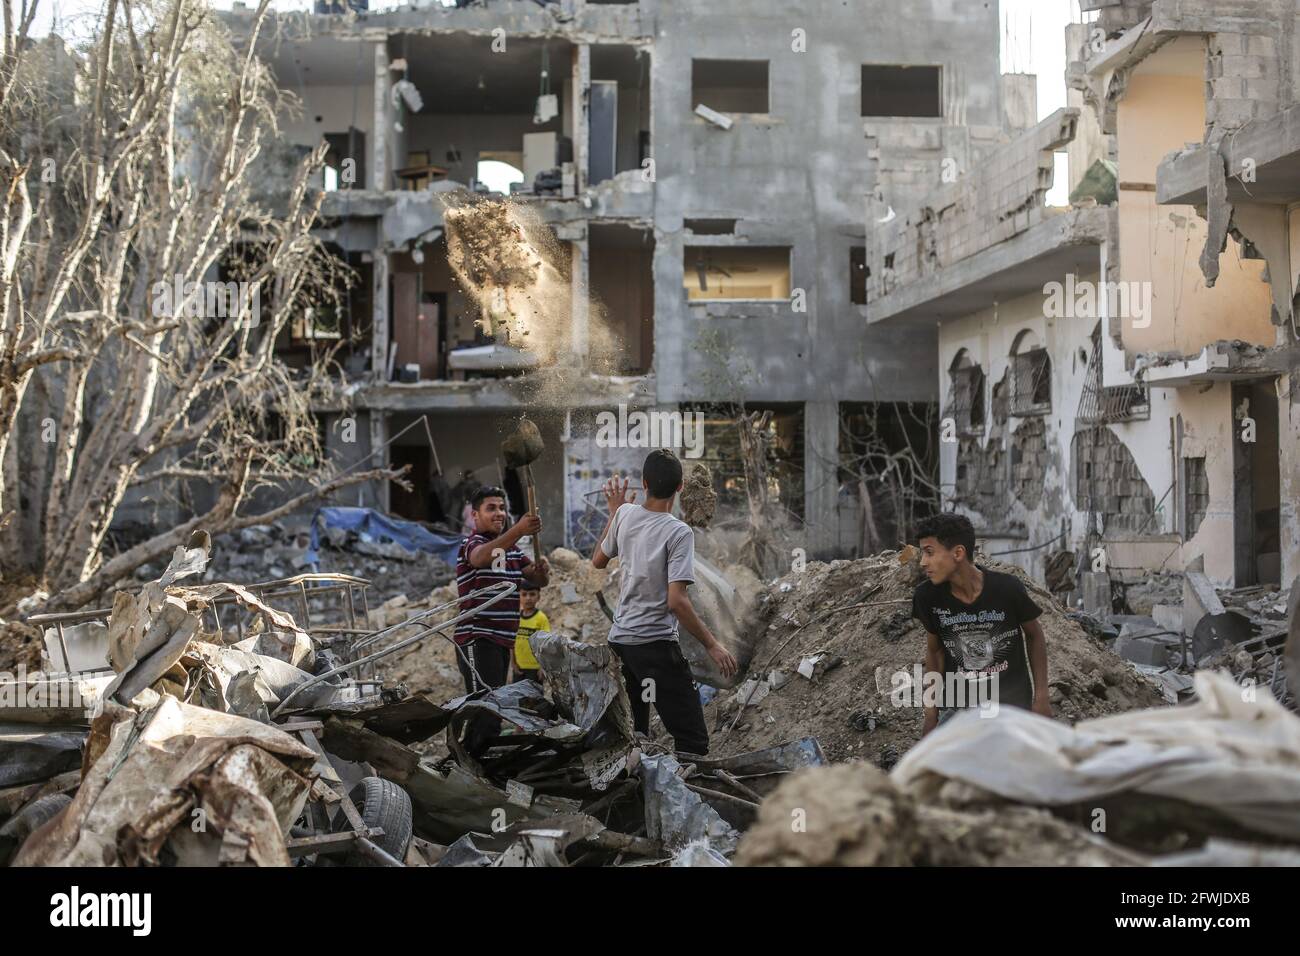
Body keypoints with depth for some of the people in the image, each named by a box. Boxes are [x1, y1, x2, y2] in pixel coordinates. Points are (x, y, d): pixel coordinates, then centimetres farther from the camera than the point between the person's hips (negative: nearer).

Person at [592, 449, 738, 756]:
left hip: (619, 640, 7)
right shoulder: (678, 532, -15)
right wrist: (712, 645, -15)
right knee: (692, 741, -5)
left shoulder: (625, 515, 3)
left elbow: (598, 560, 21)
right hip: (656, 644, -7)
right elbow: (676, 600, -21)